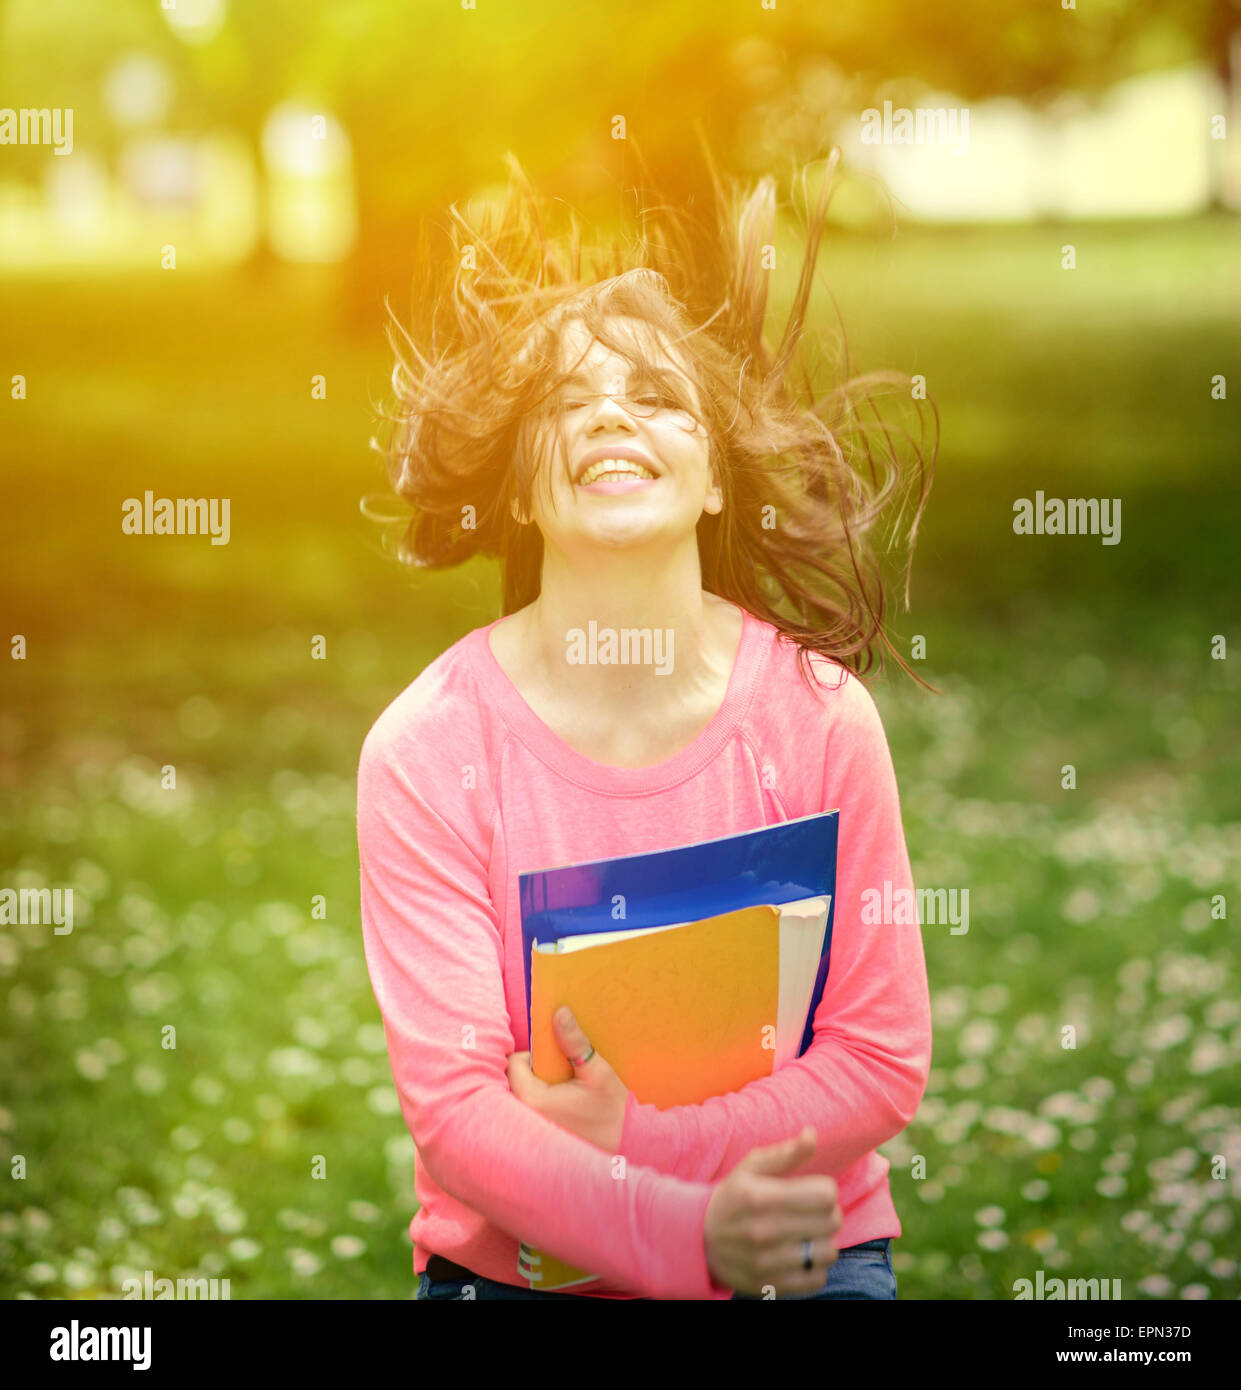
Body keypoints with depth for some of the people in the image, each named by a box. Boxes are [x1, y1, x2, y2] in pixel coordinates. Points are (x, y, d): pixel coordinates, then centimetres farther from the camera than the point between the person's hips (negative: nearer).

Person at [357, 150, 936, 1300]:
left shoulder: (816, 712, -5)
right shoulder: (425, 750, -8)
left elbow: (883, 1058, -3)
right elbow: (451, 1104, -11)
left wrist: (635, 1134, -16)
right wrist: (686, 1230, -25)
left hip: (804, 1249, 1)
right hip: (514, 1261, -1)